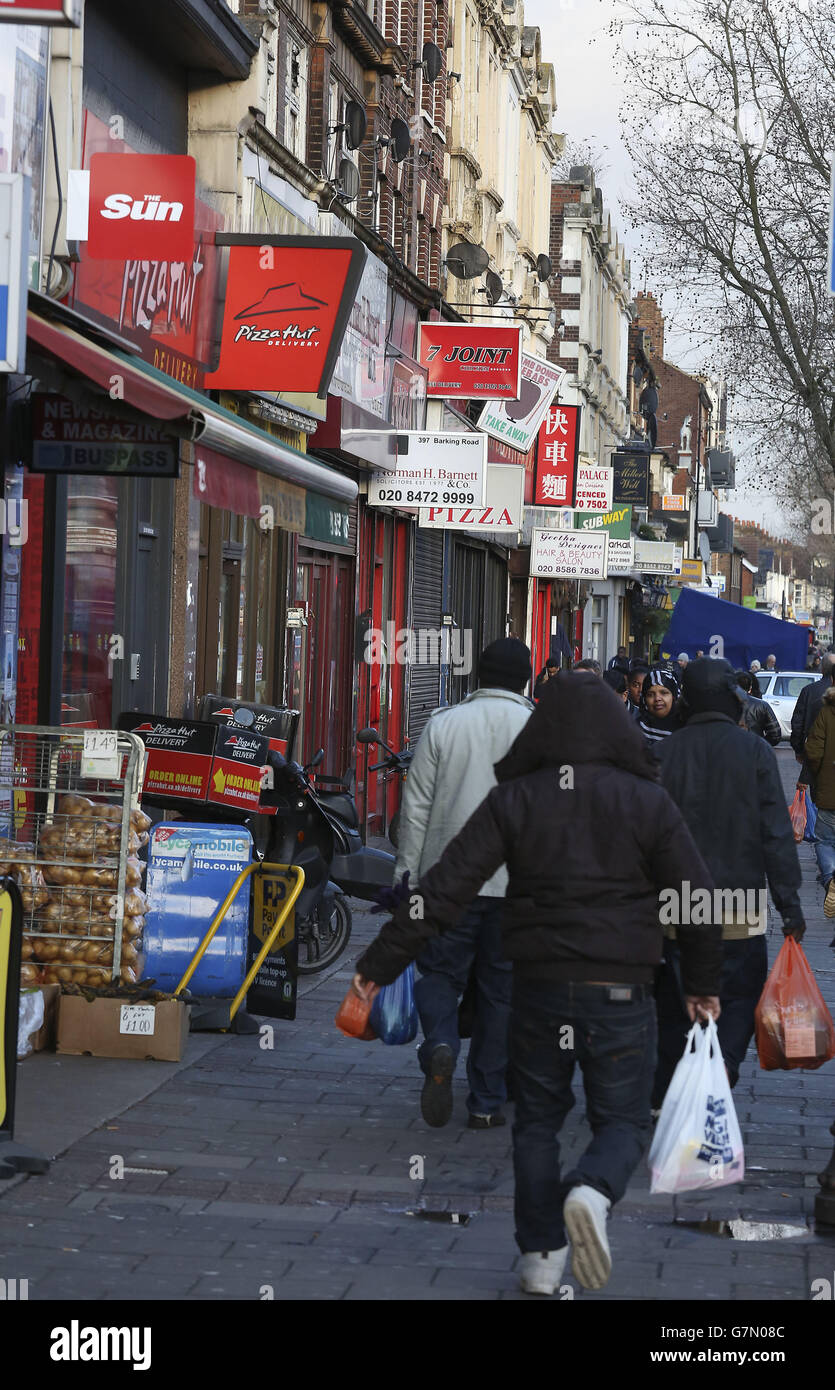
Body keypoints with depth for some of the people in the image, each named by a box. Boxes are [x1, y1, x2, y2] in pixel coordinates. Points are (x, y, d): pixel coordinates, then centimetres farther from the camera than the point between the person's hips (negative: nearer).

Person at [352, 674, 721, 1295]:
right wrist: (703, 982, 14)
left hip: (539, 988, 1)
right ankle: (591, 1193, -21)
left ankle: (541, 1256, 13)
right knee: (623, 1121, 10)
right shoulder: (647, 802, -3)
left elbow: (445, 889, -7)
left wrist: (382, 963, -2)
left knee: (537, 1120, 16)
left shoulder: (513, 800, -3)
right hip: (621, 994, -1)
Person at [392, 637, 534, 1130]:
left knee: (441, 972, 12)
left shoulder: (444, 723, 1)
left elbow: (416, 806, 1)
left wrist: (407, 874, 8)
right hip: (516, 883, 0)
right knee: (501, 987, 9)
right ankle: (487, 1103, 12)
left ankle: (440, 1048, -18)